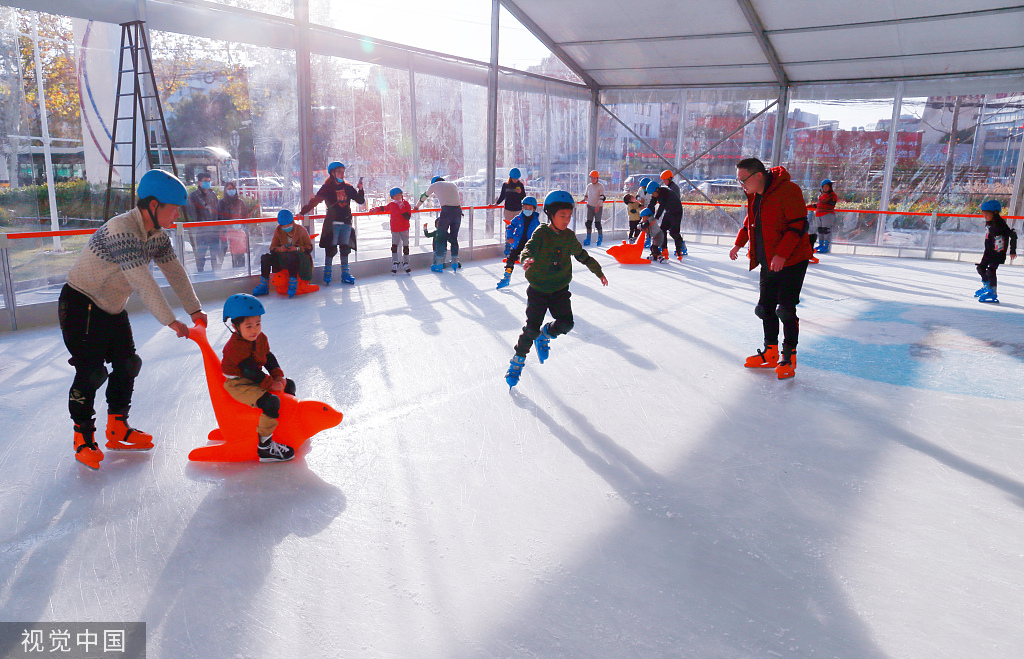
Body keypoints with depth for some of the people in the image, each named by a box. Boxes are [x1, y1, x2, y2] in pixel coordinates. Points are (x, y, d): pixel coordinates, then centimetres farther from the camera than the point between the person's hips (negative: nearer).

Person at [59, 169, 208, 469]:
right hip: (81, 305, -9)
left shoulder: (156, 234, -2)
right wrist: (172, 322, -31)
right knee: (91, 372, -7)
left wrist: (195, 310, -1)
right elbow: (143, 284, -34)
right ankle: (83, 439, 10)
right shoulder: (121, 230, -31)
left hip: (112, 307, 9)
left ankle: (118, 429, 23)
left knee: (127, 364, 10)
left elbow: (175, 272, 4)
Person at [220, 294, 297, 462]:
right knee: (271, 402, -30)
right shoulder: (235, 347, -23)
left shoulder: (261, 338, 4)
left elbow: (270, 359, 10)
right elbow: (250, 370, -26)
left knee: (289, 385, 14)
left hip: (255, 379, 10)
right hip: (238, 385, -10)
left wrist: (279, 377, -3)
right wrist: (271, 384, -23)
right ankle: (264, 447, -22)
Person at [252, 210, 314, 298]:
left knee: (291, 257, -41)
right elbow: (272, 248, 4)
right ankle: (263, 286, -7)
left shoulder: (301, 229, -6)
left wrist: (297, 249, -23)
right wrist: (280, 249, -20)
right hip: (284, 258, 5)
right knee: (265, 258, -14)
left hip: (300, 257, -5)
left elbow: (310, 247, -6)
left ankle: (293, 284, -34)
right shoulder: (278, 231, 3)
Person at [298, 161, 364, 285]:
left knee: (345, 248, 7)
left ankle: (345, 274, 16)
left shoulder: (348, 187, 9)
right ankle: (327, 274, 5)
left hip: (346, 223, 4)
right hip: (332, 223, -4)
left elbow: (361, 201, 12)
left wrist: (360, 190, -5)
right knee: (331, 248, -6)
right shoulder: (327, 188, -2)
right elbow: (315, 200, -8)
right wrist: (303, 211, -18)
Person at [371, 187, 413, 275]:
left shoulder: (406, 204, -6)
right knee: (394, 246, 1)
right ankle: (394, 264, 9)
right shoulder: (391, 205, 3)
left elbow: (408, 217, -16)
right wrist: (376, 209, 5)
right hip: (395, 230, 2)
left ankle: (406, 264, 15)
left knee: (405, 246, 3)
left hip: (404, 229, -2)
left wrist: (402, 208, -22)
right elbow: (383, 208, 21)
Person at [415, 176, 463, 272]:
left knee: (441, 237, 5)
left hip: (446, 211, -4)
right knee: (454, 237, 15)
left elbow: (424, 196, 31)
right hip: (458, 211, 4)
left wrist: (417, 206, 48)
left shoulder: (435, 185, 17)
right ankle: (455, 263, 17)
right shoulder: (453, 185, 28)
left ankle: (439, 265, 6)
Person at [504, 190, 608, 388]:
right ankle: (518, 360, 17)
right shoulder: (541, 233, -11)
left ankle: (544, 336, 20)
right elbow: (529, 248, -27)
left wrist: (598, 272, 29)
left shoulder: (569, 237, 4)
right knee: (532, 328, -6)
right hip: (538, 289, -4)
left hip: (560, 289, 4)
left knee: (566, 323, -13)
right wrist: (527, 260, -51)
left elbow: (582, 255, 20)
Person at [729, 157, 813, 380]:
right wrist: (738, 244, 19)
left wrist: (782, 254, -28)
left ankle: (789, 358, 6)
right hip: (768, 263, 8)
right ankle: (770, 353, 24)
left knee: (786, 309, -6)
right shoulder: (754, 195, 6)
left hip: (792, 261, -8)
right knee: (766, 307, 11)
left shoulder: (788, 190, -20)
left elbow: (798, 226, -22)